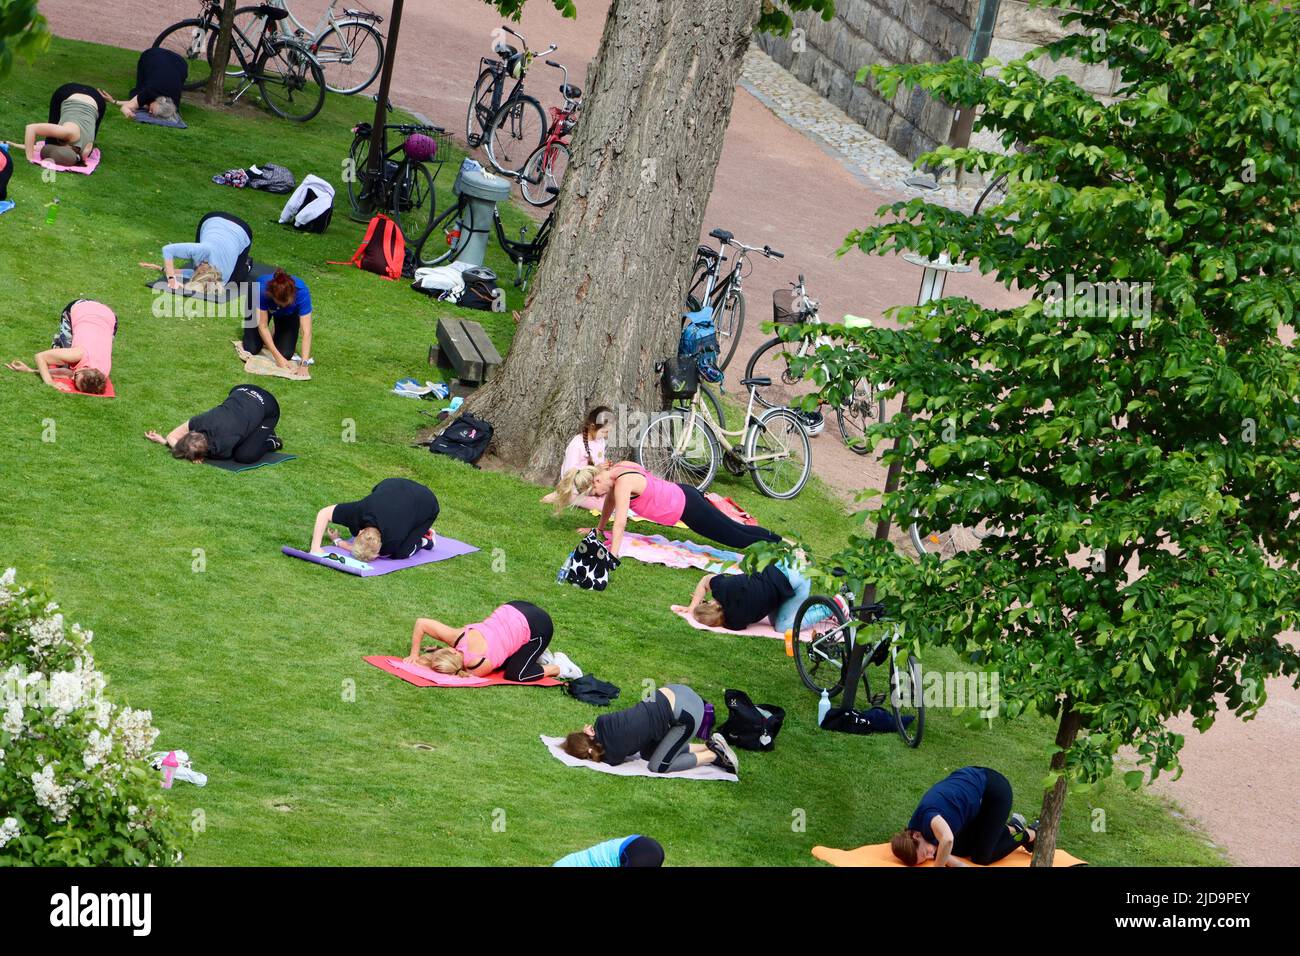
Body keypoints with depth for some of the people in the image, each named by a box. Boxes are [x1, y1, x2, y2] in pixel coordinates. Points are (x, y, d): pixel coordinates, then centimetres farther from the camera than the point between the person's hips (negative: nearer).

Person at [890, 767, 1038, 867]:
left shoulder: (927, 818, -34)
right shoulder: (914, 826, -9)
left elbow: (947, 839, -54)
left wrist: (938, 866, -40)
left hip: (995, 790, -8)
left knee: (981, 857, -1)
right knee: (960, 849, 14)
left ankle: (1029, 835, 17)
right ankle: (1010, 829, 25)